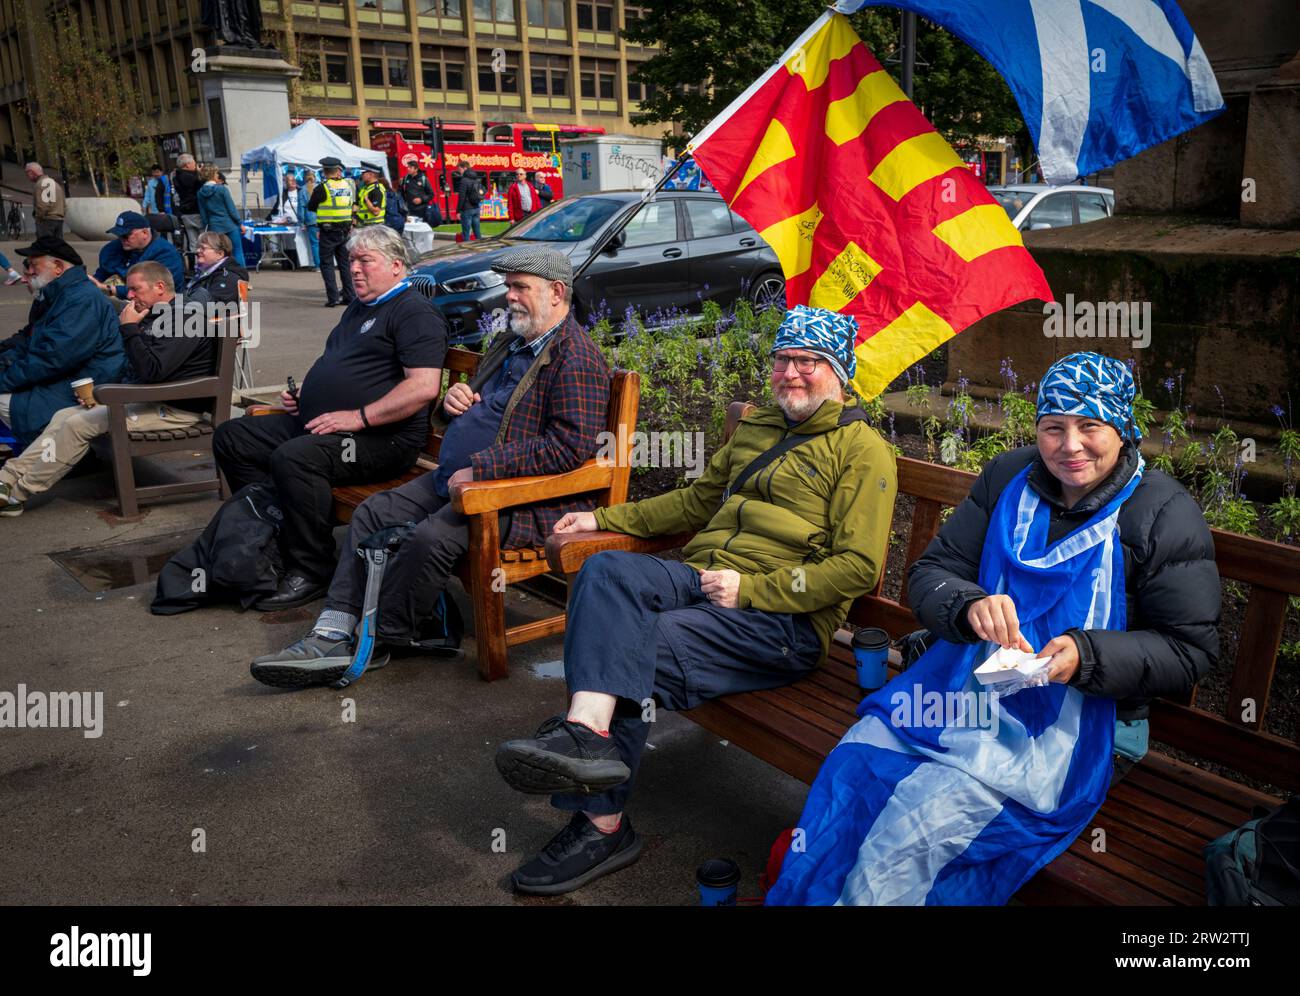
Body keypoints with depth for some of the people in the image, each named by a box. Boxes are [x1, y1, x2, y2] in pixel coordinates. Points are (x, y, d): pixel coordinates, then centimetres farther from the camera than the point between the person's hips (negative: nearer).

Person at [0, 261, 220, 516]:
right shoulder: (154, 316, 16)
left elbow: (152, 371, -27)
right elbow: (135, 370, 24)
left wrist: (129, 329, -17)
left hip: (173, 409, -10)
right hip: (143, 398, 10)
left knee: (78, 425, -17)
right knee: (63, 416, 2)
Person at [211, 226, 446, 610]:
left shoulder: (414, 312, -8)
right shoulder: (358, 308, 24)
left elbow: (424, 386, -22)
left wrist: (359, 417, -23)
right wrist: (302, 394, 15)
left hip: (382, 438, -10)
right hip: (313, 422, 10)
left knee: (293, 458, -34)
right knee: (231, 438, 5)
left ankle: (312, 574, -20)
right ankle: (276, 532, 6)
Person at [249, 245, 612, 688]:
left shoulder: (577, 359, -13)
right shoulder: (511, 344, 20)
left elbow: (571, 445, -25)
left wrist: (481, 469, -24)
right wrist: (453, 401, 5)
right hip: (453, 478, 10)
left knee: (430, 538, -29)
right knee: (372, 513, 0)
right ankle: (330, 638, -4)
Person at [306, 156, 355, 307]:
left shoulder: (323, 188, -12)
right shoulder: (348, 185, 1)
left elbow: (310, 207, -2)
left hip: (328, 231, -4)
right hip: (345, 231, 4)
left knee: (327, 264, 2)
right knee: (344, 263, 13)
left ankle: (333, 297, -5)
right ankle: (348, 296, 15)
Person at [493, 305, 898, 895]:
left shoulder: (863, 451, 2)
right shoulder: (754, 426, 24)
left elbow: (858, 567, -7)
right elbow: (701, 499, 33)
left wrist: (749, 588, -15)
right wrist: (605, 518, 26)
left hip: (784, 619, -6)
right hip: (701, 579, 6)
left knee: (626, 648, -28)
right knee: (608, 570, -26)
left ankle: (603, 825, -22)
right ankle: (588, 732, -36)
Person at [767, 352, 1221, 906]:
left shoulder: (1166, 515, -4)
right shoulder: (1007, 478, 7)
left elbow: (1190, 651, -4)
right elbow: (929, 574, 6)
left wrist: (1086, 657, -21)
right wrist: (970, 605, -18)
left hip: (1076, 715, -4)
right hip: (969, 677, 4)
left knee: (929, 807, -28)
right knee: (852, 768, -20)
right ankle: (800, 890, -1)